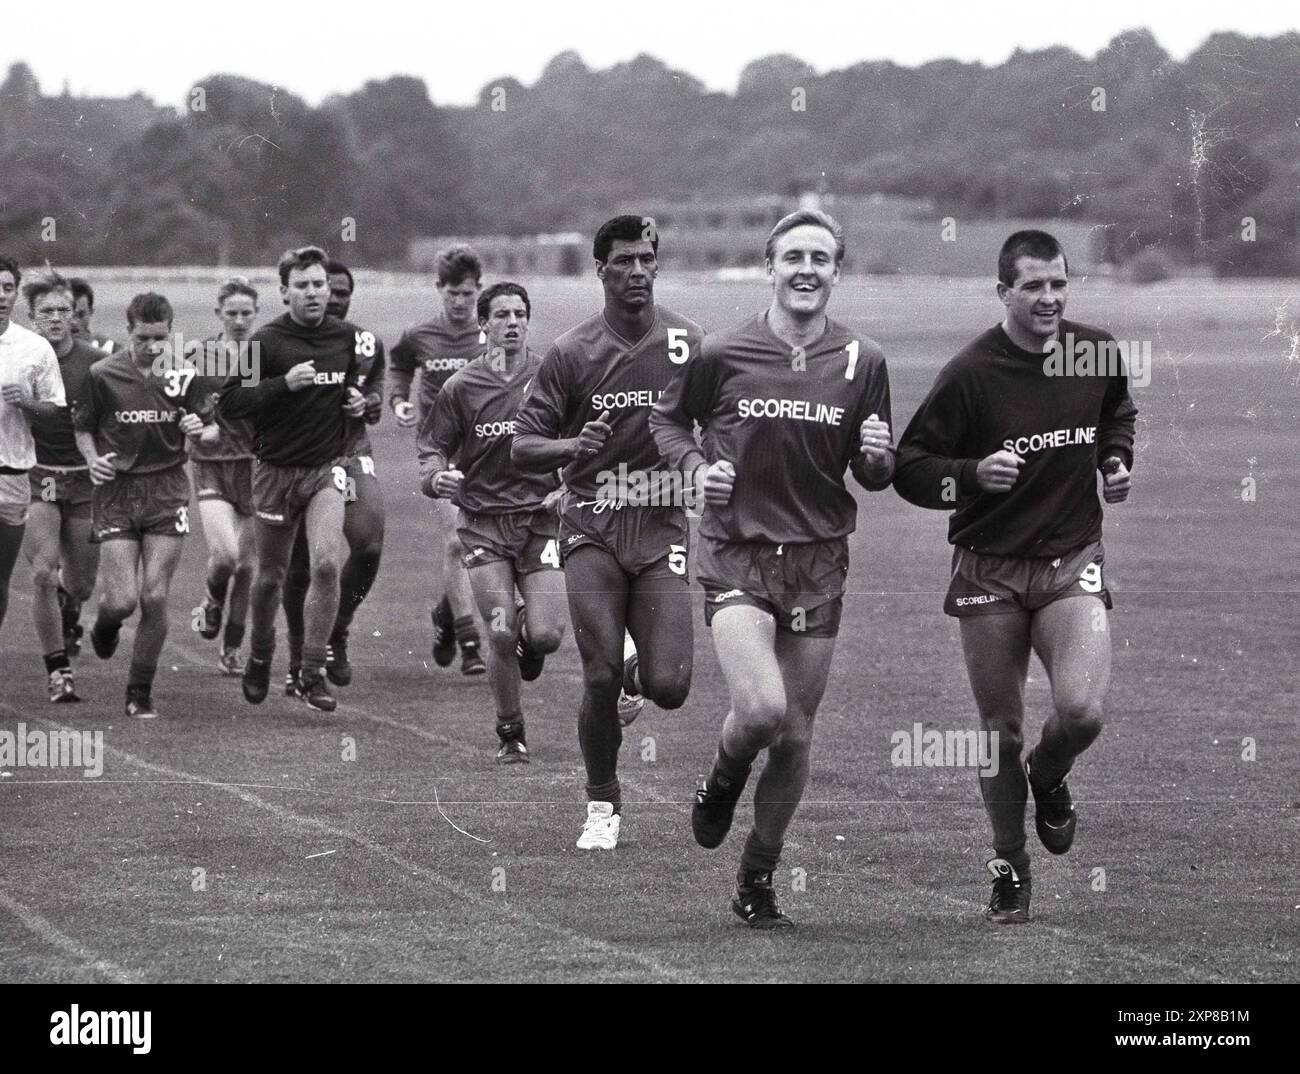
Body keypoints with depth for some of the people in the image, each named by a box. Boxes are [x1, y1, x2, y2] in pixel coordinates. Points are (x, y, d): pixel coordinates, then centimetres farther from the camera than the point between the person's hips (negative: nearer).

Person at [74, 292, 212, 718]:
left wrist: (198, 429, -11)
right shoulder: (102, 374, -3)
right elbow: (82, 428, 9)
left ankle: (140, 691, 9)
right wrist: (93, 459, -10)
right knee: (122, 599, -9)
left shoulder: (183, 373, 1)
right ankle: (105, 626, 29)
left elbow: (210, 431, 12)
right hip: (116, 491, -1)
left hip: (166, 490, 1)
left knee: (155, 598, -5)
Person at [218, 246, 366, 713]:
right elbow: (228, 404, -12)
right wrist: (284, 384, -22)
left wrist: (360, 402, 0)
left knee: (327, 563, -18)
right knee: (270, 577, 10)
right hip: (276, 469, -1)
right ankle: (260, 655, 38)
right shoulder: (266, 341, -9)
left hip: (326, 469, 1)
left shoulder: (347, 337, 4)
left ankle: (312, 673, -9)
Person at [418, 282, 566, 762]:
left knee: (546, 636, -11)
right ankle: (510, 733, 8)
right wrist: (436, 477, -17)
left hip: (540, 519, 1)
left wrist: (569, 485, -6)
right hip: (483, 520, 0)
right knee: (500, 635, -11)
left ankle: (527, 640, 28)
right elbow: (432, 447, 5)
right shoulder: (461, 386, 1)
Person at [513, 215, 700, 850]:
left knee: (668, 688, -10)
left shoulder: (687, 344, 4)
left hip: (662, 524, 1)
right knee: (601, 677, -11)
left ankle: (639, 670, 28)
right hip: (591, 527, -1)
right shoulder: (571, 353, 0)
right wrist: (572, 446, -20)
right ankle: (602, 806, 9)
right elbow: (522, 449, 1)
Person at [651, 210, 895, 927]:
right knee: (760, 708, -23)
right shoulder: (722, 355, -3)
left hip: (818, 562, 3)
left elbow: (873, 477, 11)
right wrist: (696, 465, -5)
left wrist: (877, 457, -12)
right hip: (737, 554, -3)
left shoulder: (862, 362, 3)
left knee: (795, 736, 5)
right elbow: (667, 418, 14)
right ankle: (722, 783, 13)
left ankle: (757, 882, 23)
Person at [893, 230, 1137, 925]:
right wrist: (974, 474, -23)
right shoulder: (970, 374, -11)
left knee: (1082, 711, -18)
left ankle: (1048, 778, 18)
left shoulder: (1097, 353, 2)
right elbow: (909, 469, -7)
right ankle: (1009, 869, 23)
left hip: (1072, 561, 2)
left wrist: (1115, 459, 7)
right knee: (1000, 731, 4)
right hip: (989, 570, -2)